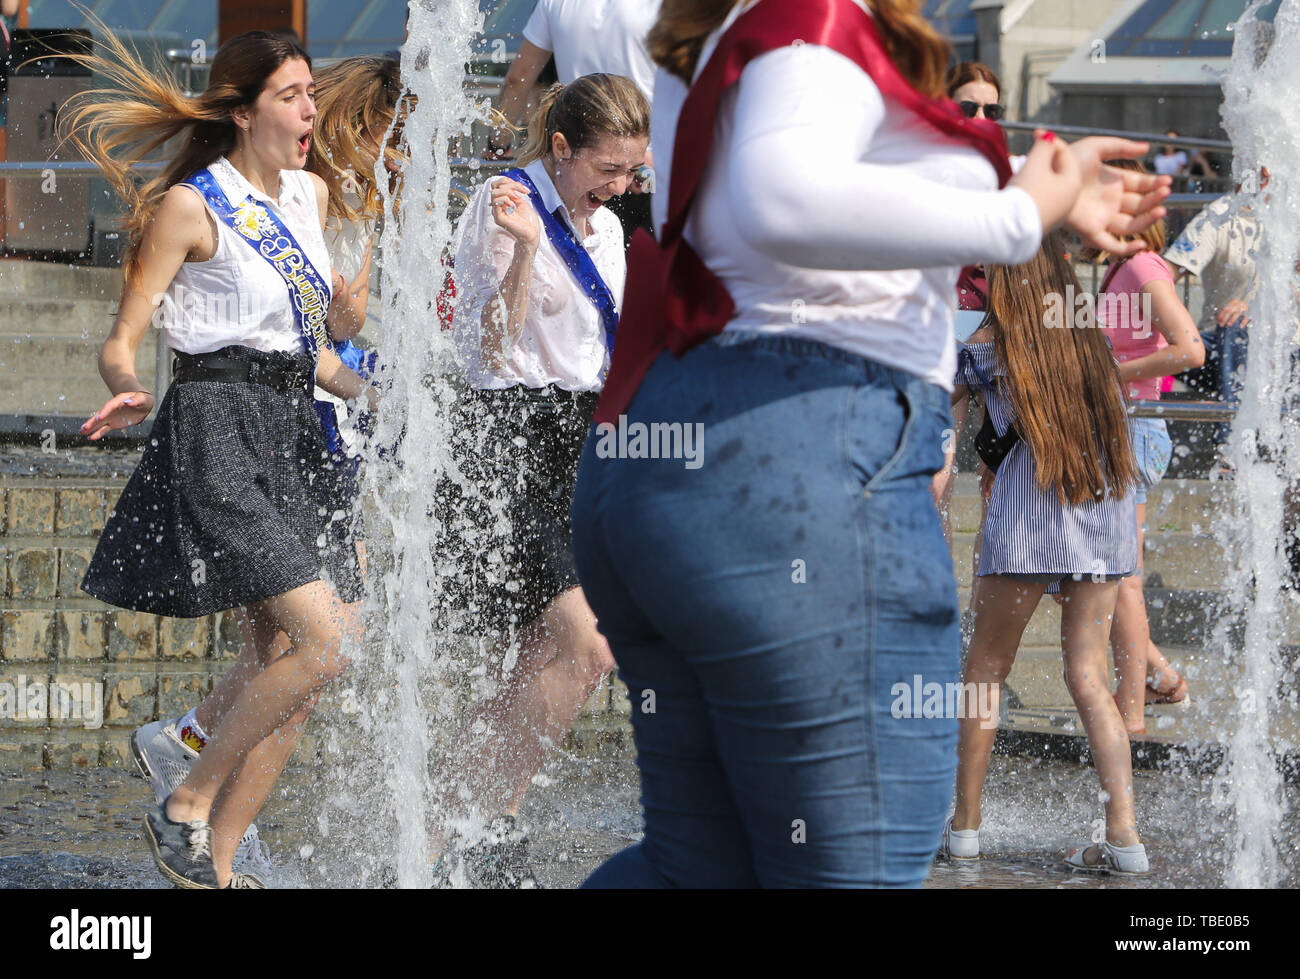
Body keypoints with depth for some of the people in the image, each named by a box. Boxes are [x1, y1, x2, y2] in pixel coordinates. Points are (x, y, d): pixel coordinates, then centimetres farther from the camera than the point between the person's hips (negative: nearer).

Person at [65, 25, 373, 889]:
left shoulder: (310, 196, 14)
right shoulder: (191, 206, -7)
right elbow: (122, 341, -9)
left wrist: (377, 396, 18)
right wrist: (129, 393, -28)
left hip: (293, 432, 8)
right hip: (220, 433, -8)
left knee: (287, 666, 2)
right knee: (326, 646, -17)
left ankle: (220, 864, 8)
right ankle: (185, 810, -4)